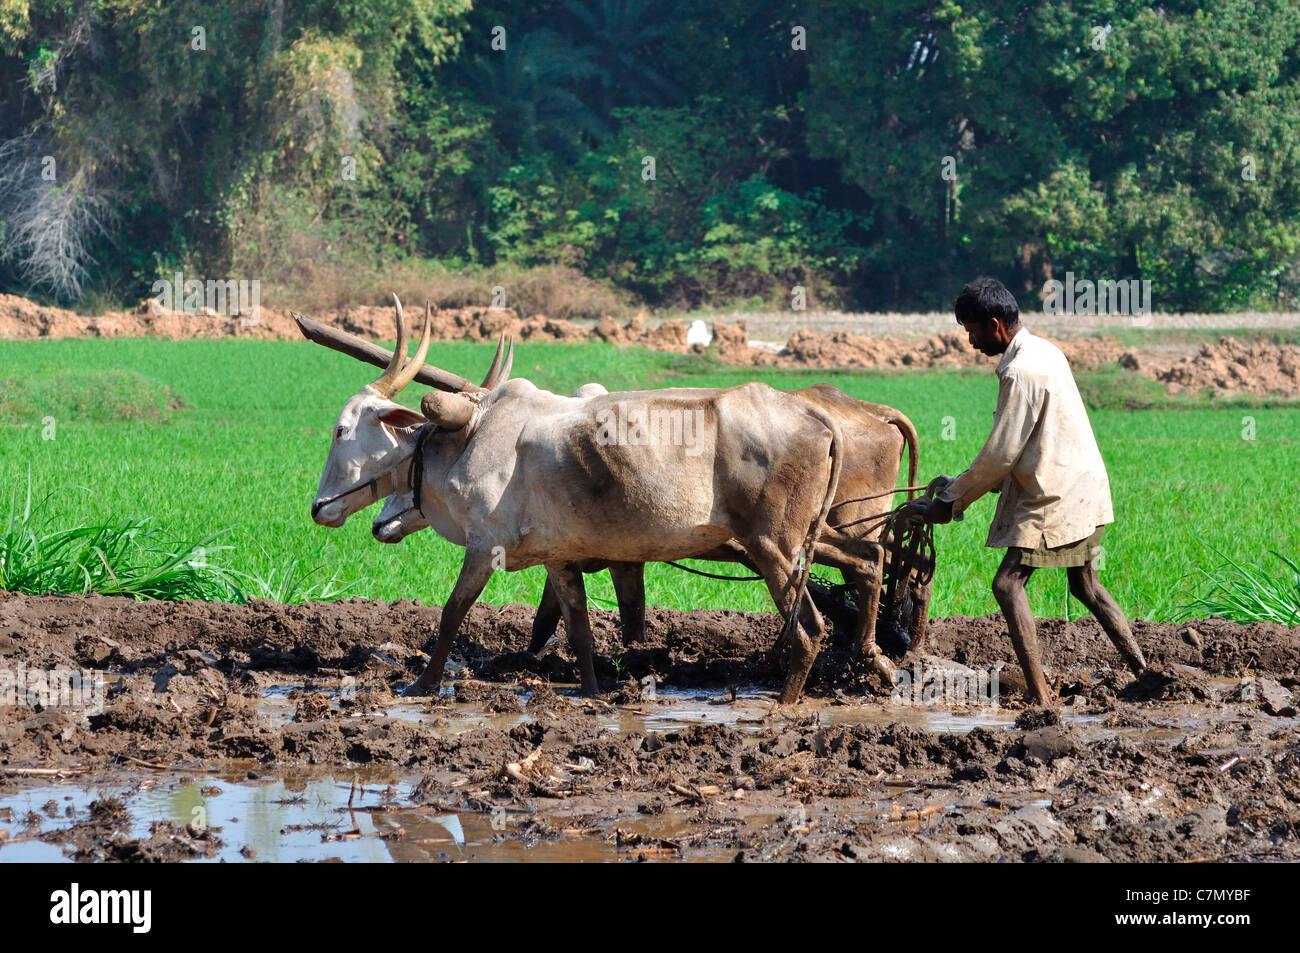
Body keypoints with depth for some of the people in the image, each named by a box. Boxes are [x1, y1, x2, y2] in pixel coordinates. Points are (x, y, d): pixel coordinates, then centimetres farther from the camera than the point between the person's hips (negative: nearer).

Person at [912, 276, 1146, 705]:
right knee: (1084, 585, 21)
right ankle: (1142, 671, 24)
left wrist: (952, 502, -6)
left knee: (1008, 583, -12)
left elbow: (1000, 455, -17)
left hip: (1057, 497, -10)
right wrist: (965, 484, 17)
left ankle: (1040, 696, -17)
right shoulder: (1045, 351, 10)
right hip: (1084, 488, 10)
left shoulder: (1020, 373, -20)